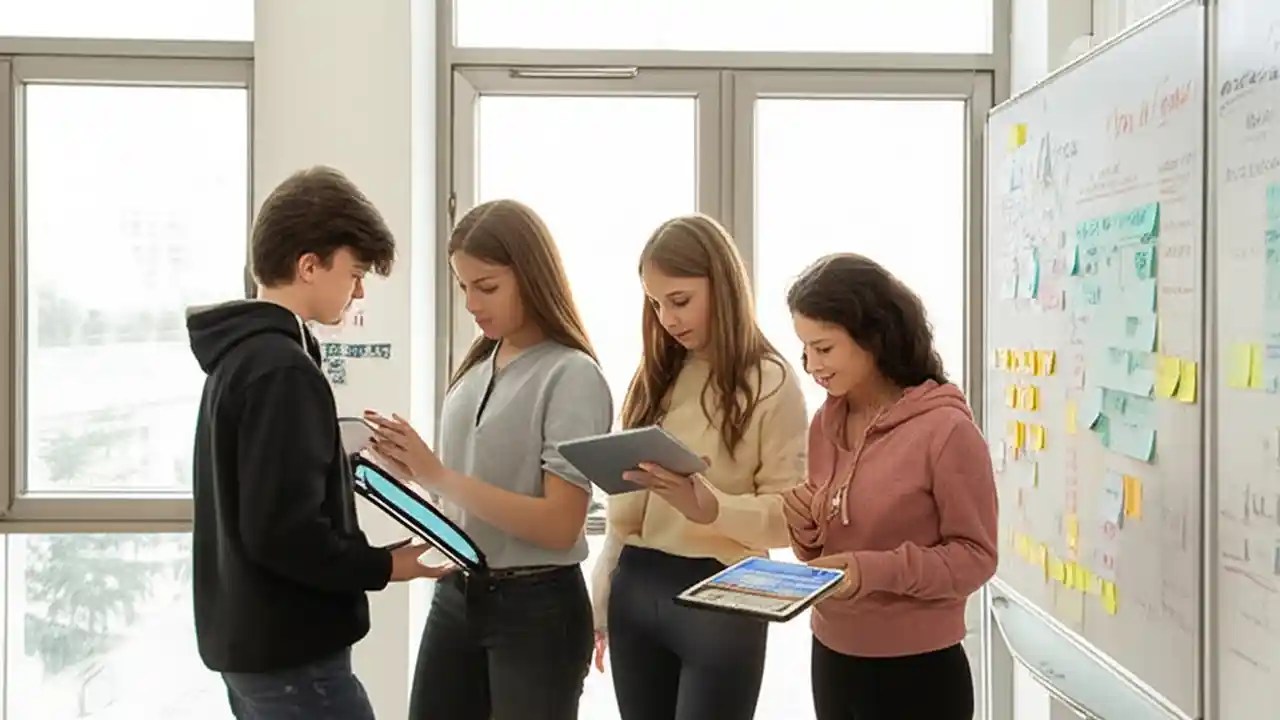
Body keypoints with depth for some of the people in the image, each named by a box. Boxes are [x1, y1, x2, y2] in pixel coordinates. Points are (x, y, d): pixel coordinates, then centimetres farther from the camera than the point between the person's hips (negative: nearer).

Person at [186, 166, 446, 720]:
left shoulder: (236, 354, 11)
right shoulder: (283, 369, -20)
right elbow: (284, 532, -25)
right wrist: (382, 566, -13)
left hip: (244, 637, 10)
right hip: (290, 651, -10)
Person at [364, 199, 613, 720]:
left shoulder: (571, 375, -14)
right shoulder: (475, 367, 6)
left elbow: (560, 526, -19)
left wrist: (438, 475, -22)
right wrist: (411, 471, -7)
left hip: (536, 607, -6)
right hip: (455, 596, 6)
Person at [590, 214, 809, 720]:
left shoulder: (771, 383, -5)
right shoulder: (654, 376, 11)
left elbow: (791, 517, -10)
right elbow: (625, 501, 12)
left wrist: (710, 507, -26)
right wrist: (601, 599, 11)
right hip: (635, 591, 5)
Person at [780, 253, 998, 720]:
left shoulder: (946, 428, -16)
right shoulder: (825, 424, 4)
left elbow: (976, 556, -12)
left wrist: (878, 570, -24)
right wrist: (804, 528, -7)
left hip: (916, 671, -6)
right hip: (831, 659, 6)